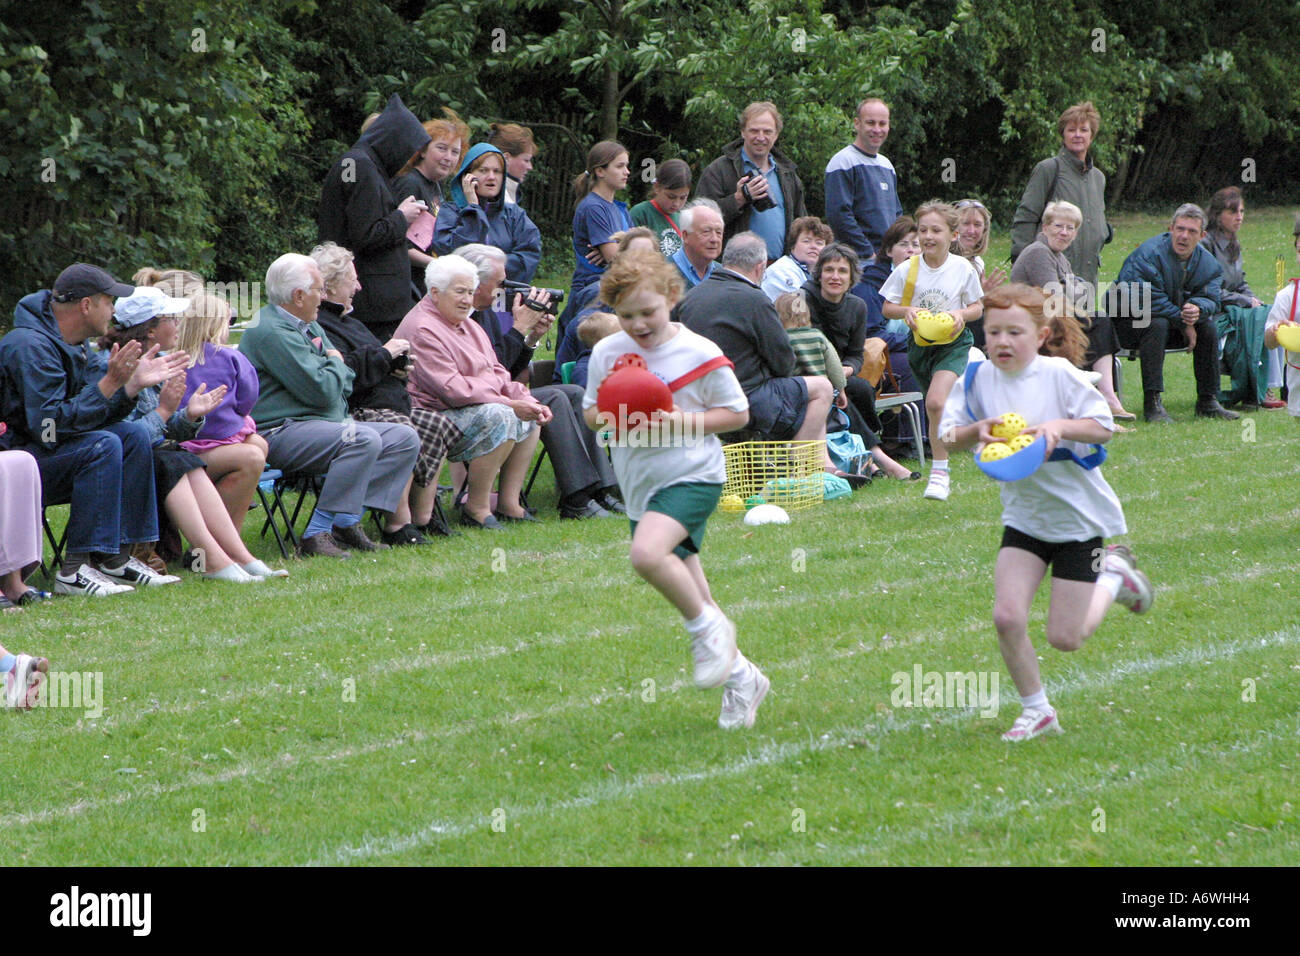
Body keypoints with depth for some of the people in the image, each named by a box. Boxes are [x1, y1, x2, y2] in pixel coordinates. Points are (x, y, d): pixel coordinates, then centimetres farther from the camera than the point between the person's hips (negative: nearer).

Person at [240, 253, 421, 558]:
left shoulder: (310, 326, 20)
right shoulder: (272, 333, -15)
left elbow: (345, 381, 25)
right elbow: (322, 390, -21)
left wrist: (333, 366, 1)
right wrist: (335, 362, 1)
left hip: (323, 422, 11)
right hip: (280, 430, -11)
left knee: (404, 439, 0)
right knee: (363, 440, -33)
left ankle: (347, 522, -12)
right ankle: (317, 535, -32)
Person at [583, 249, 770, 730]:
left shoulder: (699, 354, -9)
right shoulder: (606, 353, 2)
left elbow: (738, 413, -2)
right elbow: (592, 410, 14)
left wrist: (686, 422, -18)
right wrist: (608, 418, -10)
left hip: (692, 475, -6)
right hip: (640, 482, 6)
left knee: (647, 553, -32)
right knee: (689, 595, 9)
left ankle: (709, 627, -10)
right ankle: (740, 678, 25)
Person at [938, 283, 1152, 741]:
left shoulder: (1058, 374, -16)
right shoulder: (978, 378, -5)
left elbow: (1103, 427, -13)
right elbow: (948, 437, -3)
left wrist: (1059, 427, -30)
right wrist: (978, 428, -23)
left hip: (1078, 516, -4)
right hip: (1023, 515, 4)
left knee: (1065, 637, -2)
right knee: (1007, 617, -11)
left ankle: (1112, 575, 27)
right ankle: (1036, 711, 10)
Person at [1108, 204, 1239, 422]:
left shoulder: (1207, 263, -1)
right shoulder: (1149, 254, -24)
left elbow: (1210, 298, -6)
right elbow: (1144, 299, -30)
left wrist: (1197, 309, -33)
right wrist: (1183, 322, -24)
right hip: (1128, 322, -6)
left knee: (1208, 327, -12)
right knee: (1157, 324, -35)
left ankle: (1208, 402, -3)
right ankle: (1152, 404, -38)